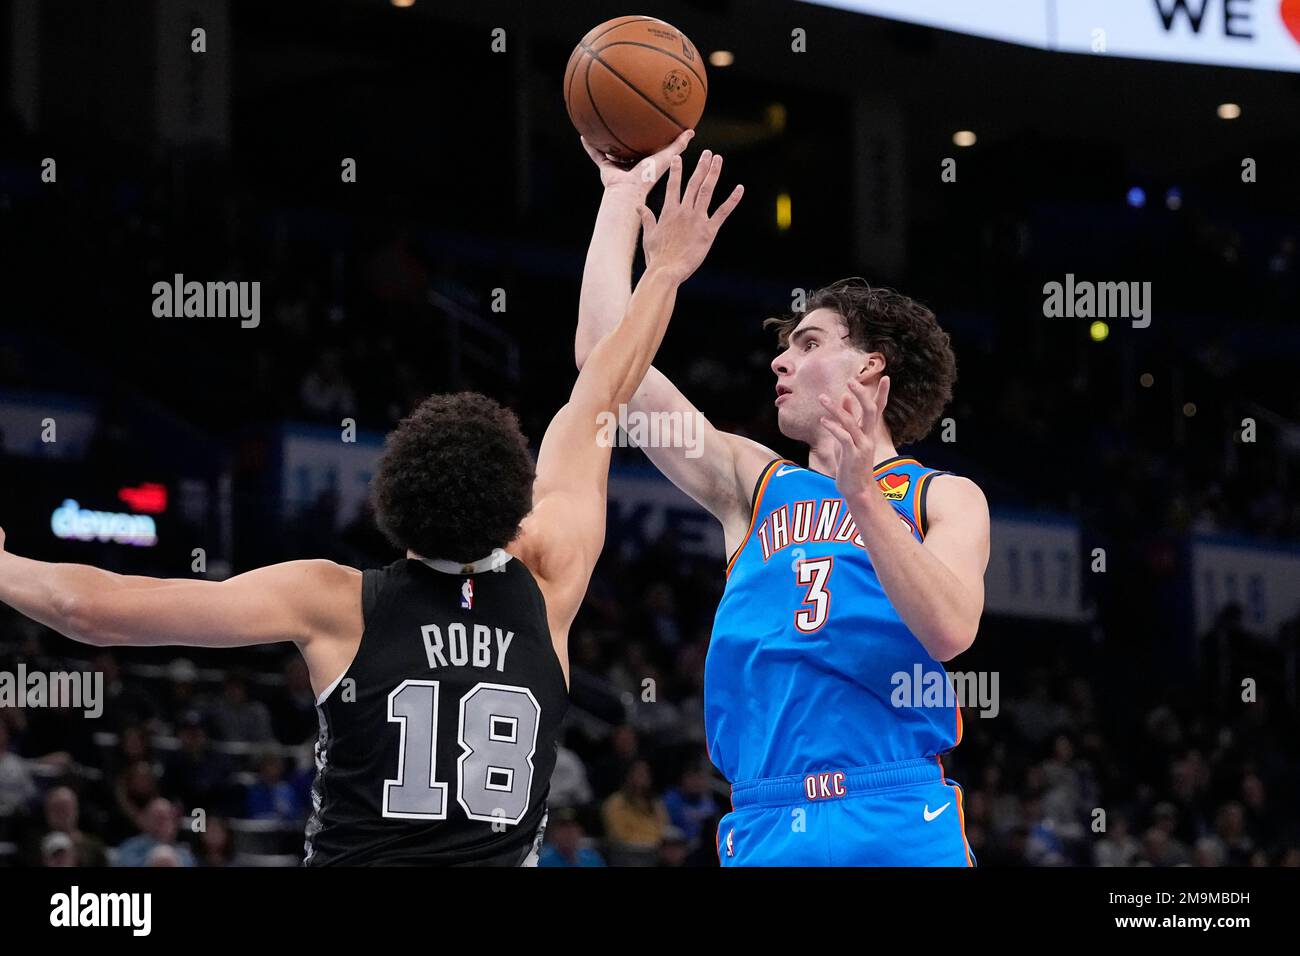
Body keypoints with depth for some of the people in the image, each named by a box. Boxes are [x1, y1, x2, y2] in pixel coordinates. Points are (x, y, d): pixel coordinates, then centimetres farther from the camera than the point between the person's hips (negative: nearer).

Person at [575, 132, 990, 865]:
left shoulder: (944, 498, 9)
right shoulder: (752, 484, 18)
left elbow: (950, 632, -10)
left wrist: (863, 496, -18)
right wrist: (624, 194, 18)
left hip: (900, 825, -2)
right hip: (765, 830, 2)